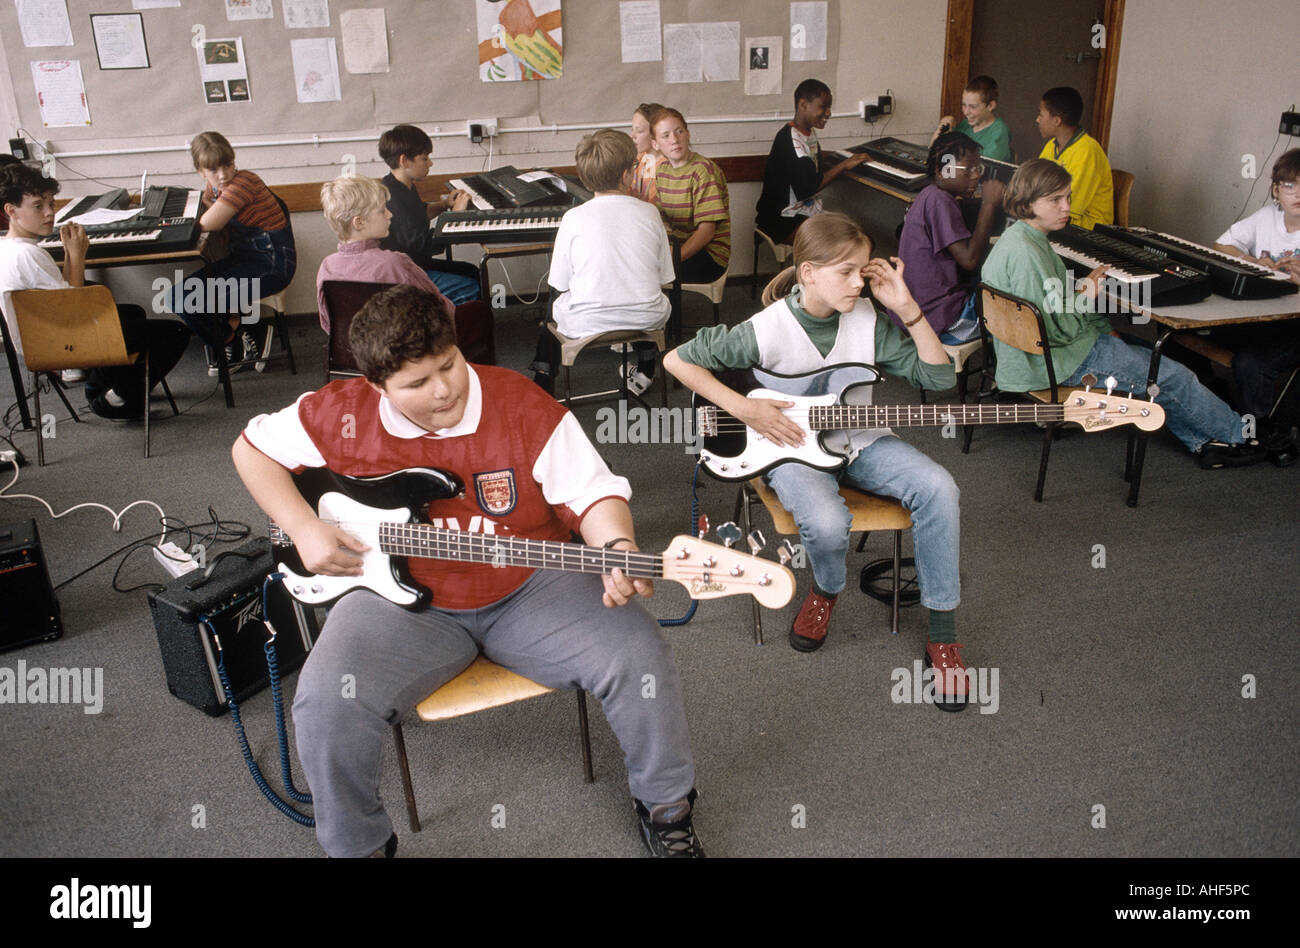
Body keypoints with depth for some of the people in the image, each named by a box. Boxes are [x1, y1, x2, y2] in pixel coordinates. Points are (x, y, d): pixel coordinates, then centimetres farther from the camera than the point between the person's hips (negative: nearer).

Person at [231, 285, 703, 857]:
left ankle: (665, 802, 11)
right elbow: (253, 447, 9)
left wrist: (618, 552, -30)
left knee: (637, 657, -20)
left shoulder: (522, 406, -10)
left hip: (528, 588, 0)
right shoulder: (342, 415, -6)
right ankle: (357, 846, 7)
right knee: (326, 703, -25)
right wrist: (304, 530, -5)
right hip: (402, 597, 1)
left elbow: (593, 493, -9)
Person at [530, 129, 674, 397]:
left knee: (553, 299, 31)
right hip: (645, 320, 2)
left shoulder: (573, 217, -8)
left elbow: (559, 285, -4)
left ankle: (543, 377, 33)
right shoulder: (649, 212, -2)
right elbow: (664, 276, 5)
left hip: (586, 324, -1)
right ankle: (644, 373, 47)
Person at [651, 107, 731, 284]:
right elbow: (662, 217, 8)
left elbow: (706, 231, -20)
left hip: (709, 252, -7)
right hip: (678, 243, 7)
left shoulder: (702, 170, -16)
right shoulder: (662, 169, 8)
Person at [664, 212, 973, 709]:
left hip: (857, 440, 4)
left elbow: (939, 376, -2)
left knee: (937, 488, -23)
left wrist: (908, 309, -12)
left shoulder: (868, 319, -3)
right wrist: (744, 408, -18)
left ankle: (942, 633, -7)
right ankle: (826, 589, 6)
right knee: (827, 524, -36)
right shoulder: (767, 330, -17)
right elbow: (677, 359, -11)